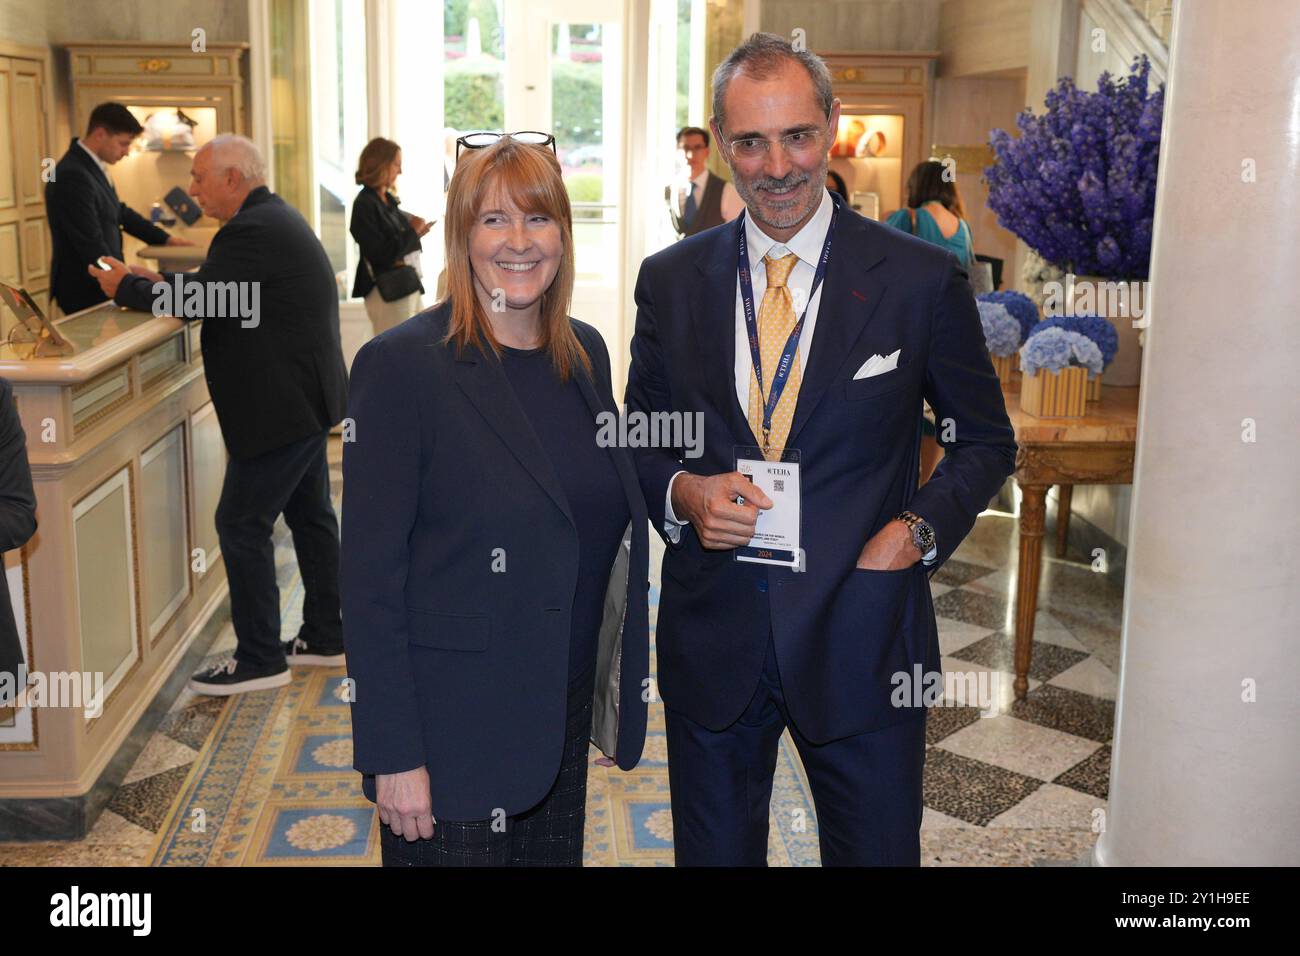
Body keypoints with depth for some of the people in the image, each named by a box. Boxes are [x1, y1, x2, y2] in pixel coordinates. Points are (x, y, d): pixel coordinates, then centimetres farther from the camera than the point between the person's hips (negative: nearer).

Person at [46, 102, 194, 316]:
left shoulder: (91, 165, 6)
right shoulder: (73, 176, -23)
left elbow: (119, 212, 19)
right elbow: (92, 246, -23)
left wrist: (165, 239, 18)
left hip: (99, 284, 9)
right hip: (85, 291, -9)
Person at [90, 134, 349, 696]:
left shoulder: (252, 230, -19)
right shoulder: (275, 218, 15)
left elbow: (199, 301, -19)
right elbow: (216, 290, 19)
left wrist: (125, 287, -6)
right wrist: (159, 282, 9)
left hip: (282, 406, -11)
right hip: (306, 396, 11)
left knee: (242, 523, -4)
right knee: (309, 514, 15)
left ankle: (260, 659, 3)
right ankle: (325, 638, 26)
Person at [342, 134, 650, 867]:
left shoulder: (585, 354, 4)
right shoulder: (402, 365, -15)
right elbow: (371, 573, -15)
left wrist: (620, 685, 10)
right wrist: (393, 755, -15)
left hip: (565, 717, 6)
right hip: (454, 727, -6)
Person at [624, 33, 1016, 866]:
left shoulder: (923, 281, -5)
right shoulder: (670, 281, 2)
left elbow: (987, 441, 5)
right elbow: (641, 442, 10)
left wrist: (919, 530, -12)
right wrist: (682, 492, -12)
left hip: (862, 634, -2)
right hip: (712, 637, 2)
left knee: (878, 850, 12)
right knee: (714, 851, 18)